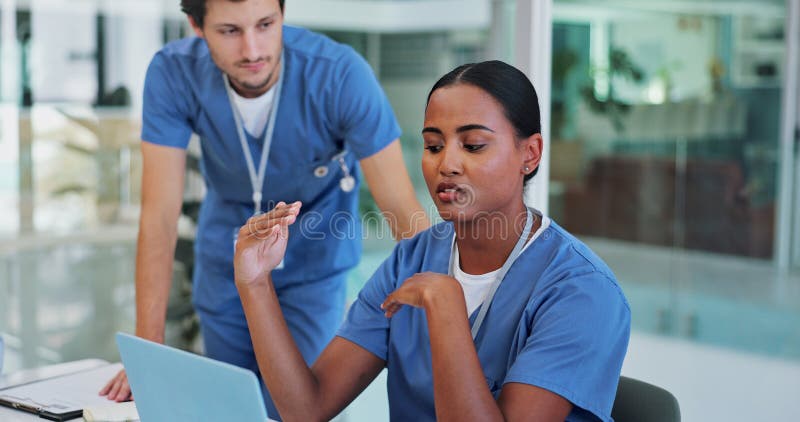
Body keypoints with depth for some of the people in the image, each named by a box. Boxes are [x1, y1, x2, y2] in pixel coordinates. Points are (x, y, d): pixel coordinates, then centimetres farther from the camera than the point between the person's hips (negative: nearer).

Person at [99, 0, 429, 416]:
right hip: (226, 254, 2)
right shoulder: (172, 73, -25)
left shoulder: (341, 74, -31)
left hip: (314, 258, -2)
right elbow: (159, 215, -23)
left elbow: (402, 210, -30)